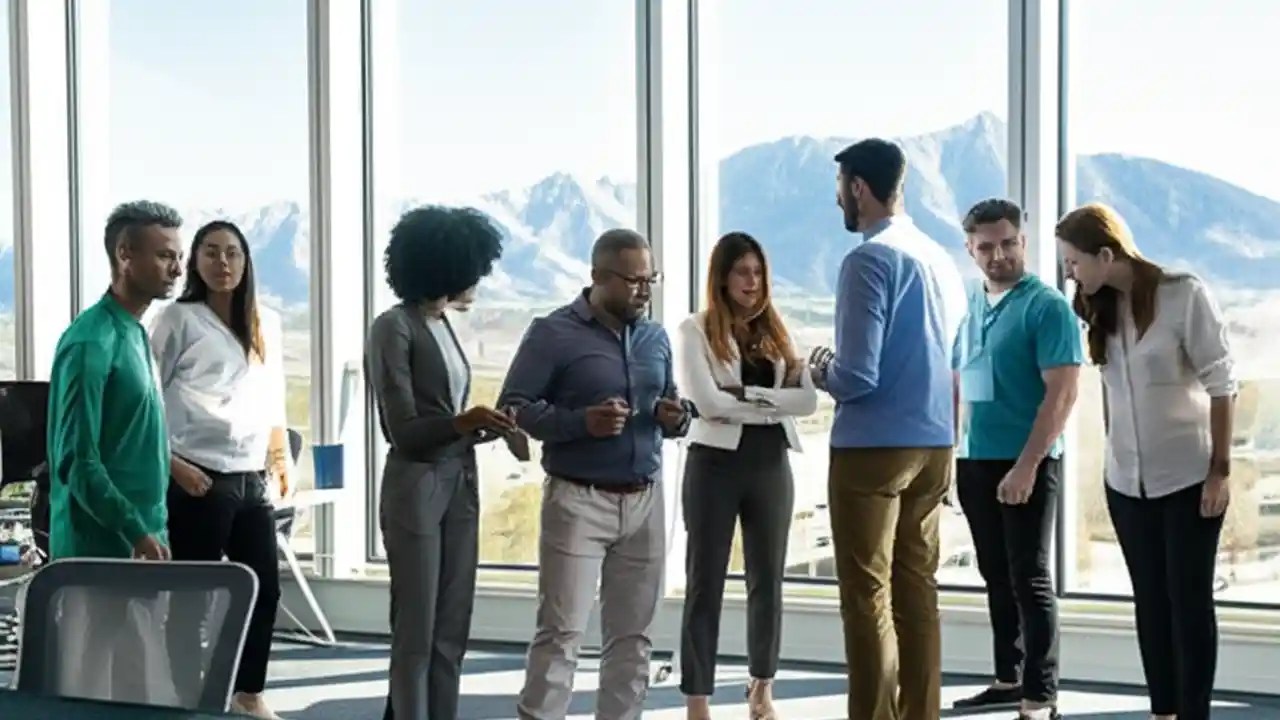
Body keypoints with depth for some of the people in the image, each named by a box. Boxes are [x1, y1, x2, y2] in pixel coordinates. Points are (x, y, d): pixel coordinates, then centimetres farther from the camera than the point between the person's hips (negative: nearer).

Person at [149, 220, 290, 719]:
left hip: (253, 480, 6)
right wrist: (172, 464, -13)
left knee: (265, 588, 8)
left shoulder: (266, 324, 12)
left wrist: (280, 457, 14)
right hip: (199, 481, -6)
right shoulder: (178, 320, -6)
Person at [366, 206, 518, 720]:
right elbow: (404, 430, -15)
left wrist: (482, 425, 2)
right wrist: (460, 424, -31)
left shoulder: (442, 324, 12)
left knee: (452, 630, 8)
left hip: (459, 483, 8)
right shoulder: (394, 328, -11)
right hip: (416, 486, -8)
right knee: (416, 631, -2)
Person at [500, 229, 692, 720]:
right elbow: (513, 407, -10)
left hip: (645, 500, 6)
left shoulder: (656, 338, 13)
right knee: (561, 632, -7)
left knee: (632, 633, 8)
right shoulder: (553, 333, -6)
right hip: (578, 500, -6)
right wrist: (581, 422, -22)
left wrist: (675, 418, -2)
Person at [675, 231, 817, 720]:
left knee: (768, 579, 11)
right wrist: (775, 399, -9)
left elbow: (809, 400, -2)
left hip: (770, 464, 4)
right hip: (716, 463, -4)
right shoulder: (697, 330, -1)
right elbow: (707, 402, -15)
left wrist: (746, 395, -13)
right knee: (706, 582, 0)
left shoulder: (775, 331, 11)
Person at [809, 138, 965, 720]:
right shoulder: (940, 258, 9)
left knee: (867, 596, -1)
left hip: (873, 447, -7)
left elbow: (857, 377, -21)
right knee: (916, 587, 12)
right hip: (934, 444, 8)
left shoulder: (868, 260, -14)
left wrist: (823, 373, 1)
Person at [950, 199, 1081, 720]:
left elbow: (1062, 393, -16)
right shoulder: (966, 306, 10)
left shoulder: (1046, 306, -10)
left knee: (1029, 579, -4)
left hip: (1026, 463, -6)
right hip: (974, 461, 6)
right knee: (997, 577, 13)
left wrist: (1026, 465, -22)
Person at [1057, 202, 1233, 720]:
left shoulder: (1184, 295, -12)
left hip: (1189, 477, -5)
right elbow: (1112, 388, 8)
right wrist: (1113, 460, 3)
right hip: (1127, 481, 5)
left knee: (1189, 599, 0)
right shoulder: (1099, 308, 4)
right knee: (1151, 600, 11)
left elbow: (1221, 383, -11)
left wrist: (1220, 470, -13)